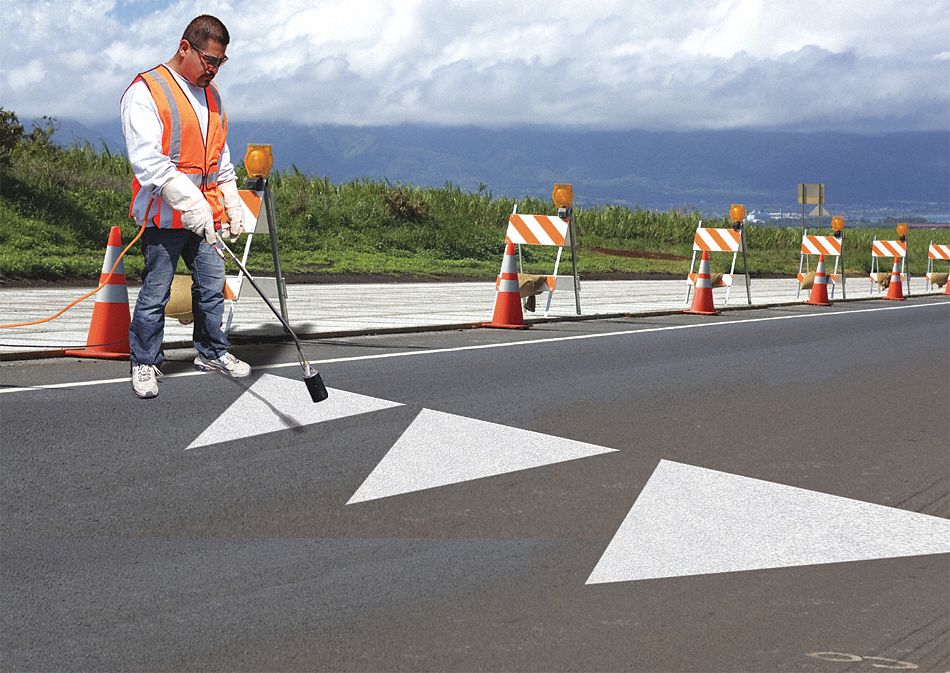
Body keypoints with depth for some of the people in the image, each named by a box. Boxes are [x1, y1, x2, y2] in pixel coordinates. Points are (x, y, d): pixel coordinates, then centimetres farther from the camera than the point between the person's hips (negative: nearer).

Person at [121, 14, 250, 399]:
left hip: (206, 214, 7)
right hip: (164, 215, -7)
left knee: (212, 287, 11)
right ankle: (145, 363, 12)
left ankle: (212, 353, 27)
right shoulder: (146, 91, -11)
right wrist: (190, 203, -26)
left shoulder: (211, 96, 14)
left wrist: (232, 205, 16)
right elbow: (147, 161, -20)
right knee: (155, 293, -1)